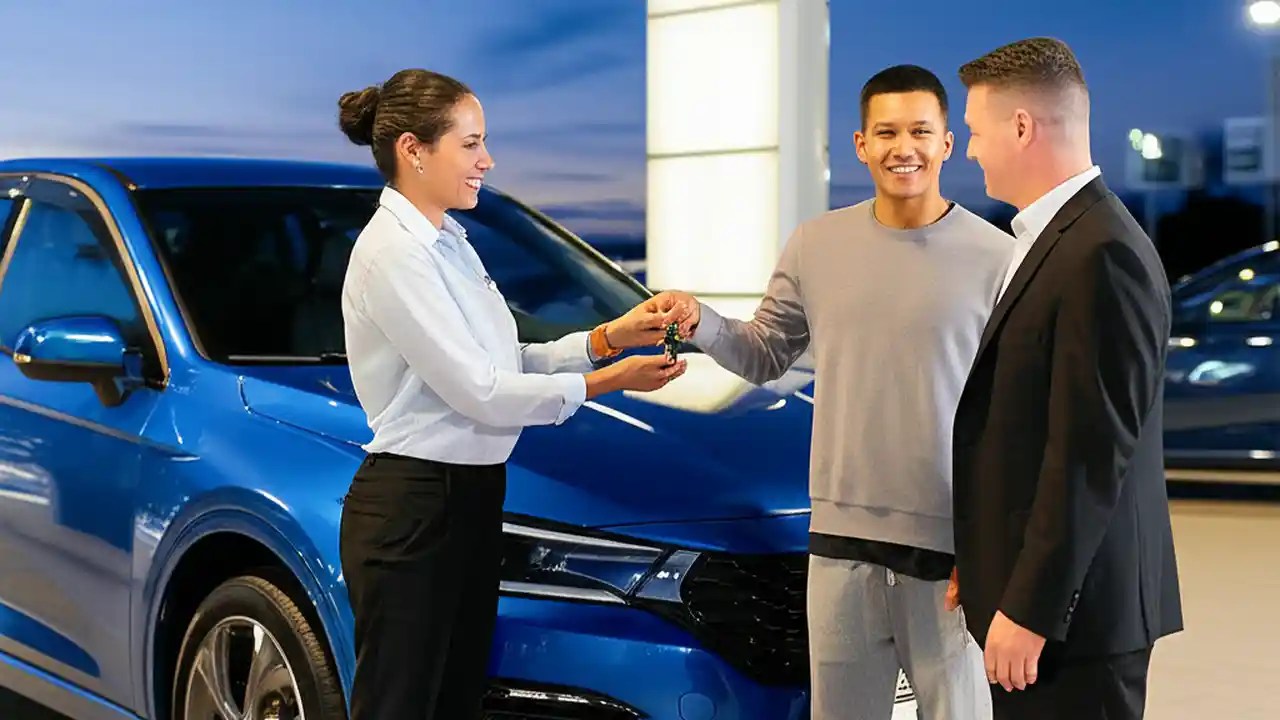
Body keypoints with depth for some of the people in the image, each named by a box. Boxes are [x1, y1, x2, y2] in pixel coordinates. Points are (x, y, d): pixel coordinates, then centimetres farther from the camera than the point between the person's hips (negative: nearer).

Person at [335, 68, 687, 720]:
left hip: (469, 496, 9)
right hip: (411, 510, -9)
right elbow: (481, 392, -18)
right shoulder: (393, 252, -16)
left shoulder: (448, 243, 12)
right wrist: (602, 383, -11)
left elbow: (504, 365, 10)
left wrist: (605, 340, -2)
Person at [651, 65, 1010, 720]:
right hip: (840, 539, 3)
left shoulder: (995, 258, -6)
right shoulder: (816, 245, 5)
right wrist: (699, 322, -6)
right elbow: (765, 356, 14)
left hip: (953, 545, -3)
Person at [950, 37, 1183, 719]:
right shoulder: (1054, 239, 13)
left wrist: (1029, 610, -20)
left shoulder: (1101, 255, -18)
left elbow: (1090, 454, -21)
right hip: (1025, 590, 9)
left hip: (1071, 607, -9)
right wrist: (979, 565, 15)